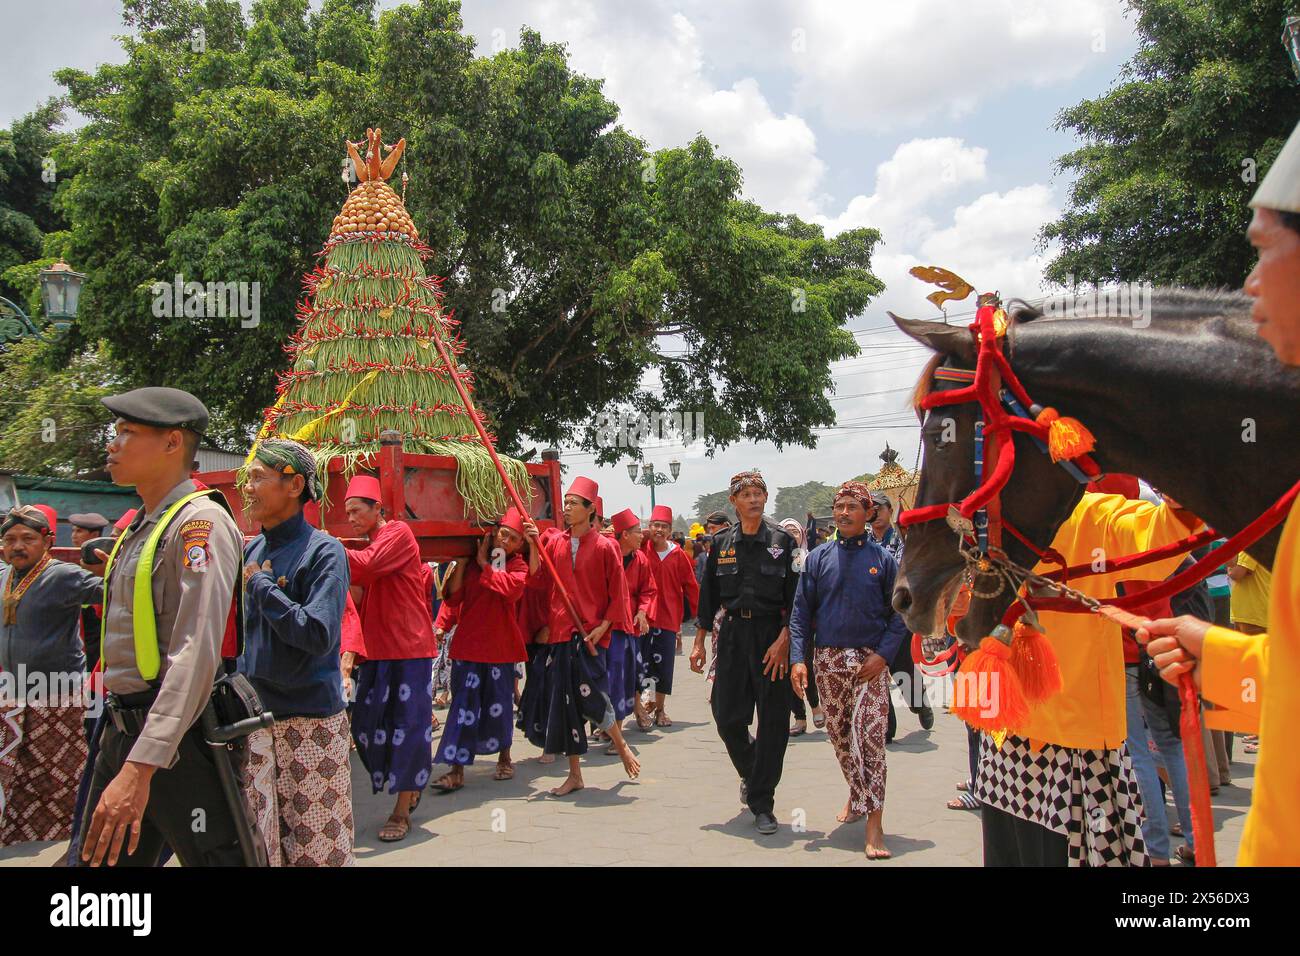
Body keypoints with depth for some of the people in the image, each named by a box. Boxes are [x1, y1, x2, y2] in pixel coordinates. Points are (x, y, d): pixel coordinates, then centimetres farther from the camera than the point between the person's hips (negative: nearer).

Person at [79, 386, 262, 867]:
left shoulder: (200, 522, -15)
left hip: (180, 736, -9)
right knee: (99, 857, 16)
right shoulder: (138, 529, 15)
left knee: (217, 857, -2)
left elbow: (196, 654, -25)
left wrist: (141, 766, -31)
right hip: (124, 729, 9)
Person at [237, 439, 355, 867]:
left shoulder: (323, 550, -11)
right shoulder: (252, 551, 9)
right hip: (254, 714, 6)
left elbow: (319, 634, -23)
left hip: (311, 719, -6)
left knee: (317, 840, 2)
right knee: (257, 836, 10)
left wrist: (260, 584, -16)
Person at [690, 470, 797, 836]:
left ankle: (761, 802, 10)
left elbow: (795, 597, -4)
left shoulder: (782, 541, 0)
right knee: (728, 716, 1)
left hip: (773, 636, -2)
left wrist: (783, 640, -14)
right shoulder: (721, 543, 8)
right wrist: (700, 641, 8)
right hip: (732, 634, 2)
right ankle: (751, 774, 32)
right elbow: (709, 595, 12)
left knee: (773, 720, -1)